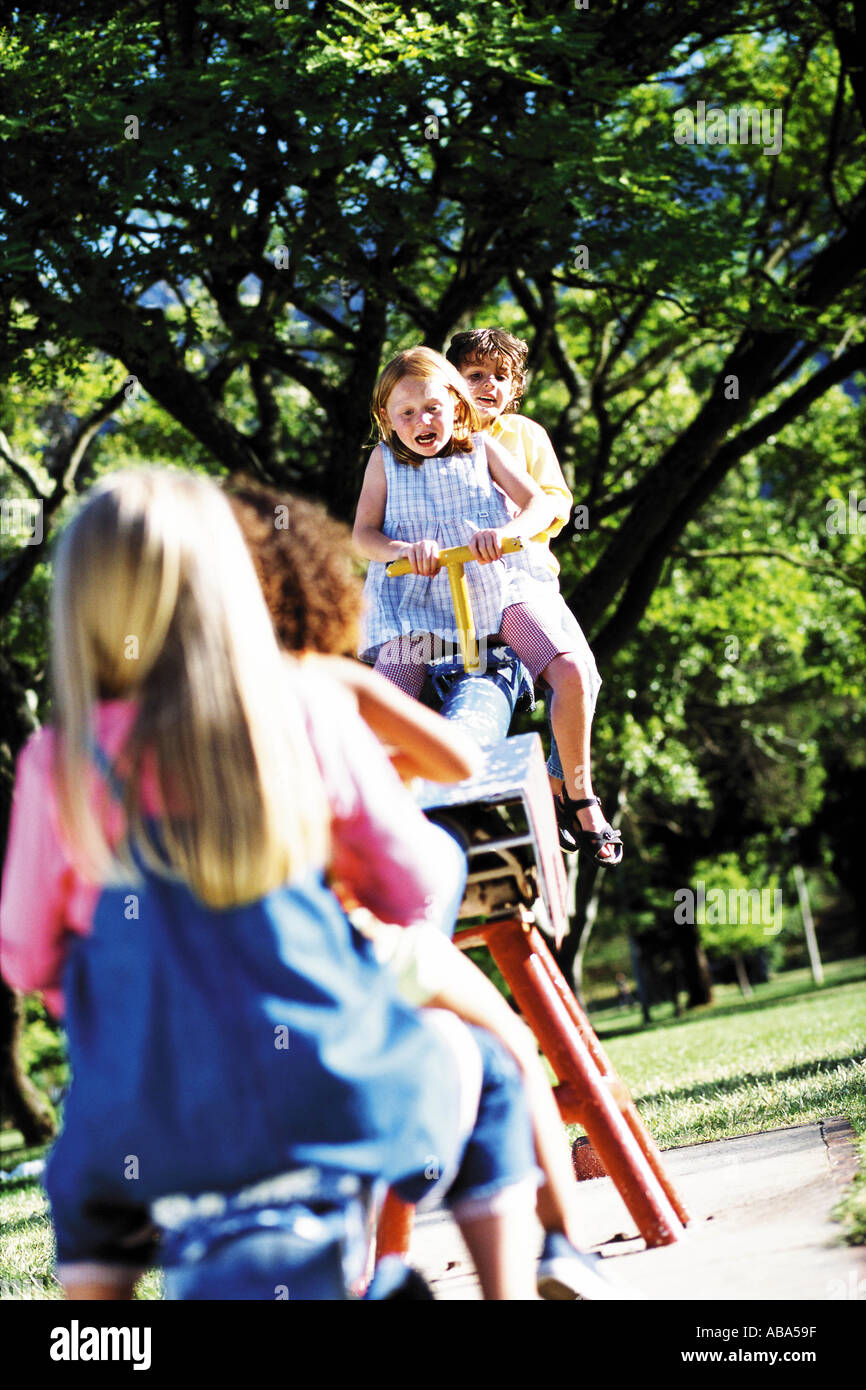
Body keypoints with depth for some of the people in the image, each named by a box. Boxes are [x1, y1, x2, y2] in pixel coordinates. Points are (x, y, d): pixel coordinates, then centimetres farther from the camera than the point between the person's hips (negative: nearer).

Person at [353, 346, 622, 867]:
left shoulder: (484, 449, 10)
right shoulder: (385, 460, 10)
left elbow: (541, 505, 1)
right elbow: (363, 535, 2)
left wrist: (504, 532, -21)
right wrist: (403, 549, -20)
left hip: (500, 587, 0)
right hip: (417, 596, 0)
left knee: (570, 672, -20)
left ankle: (577, 797, -2)